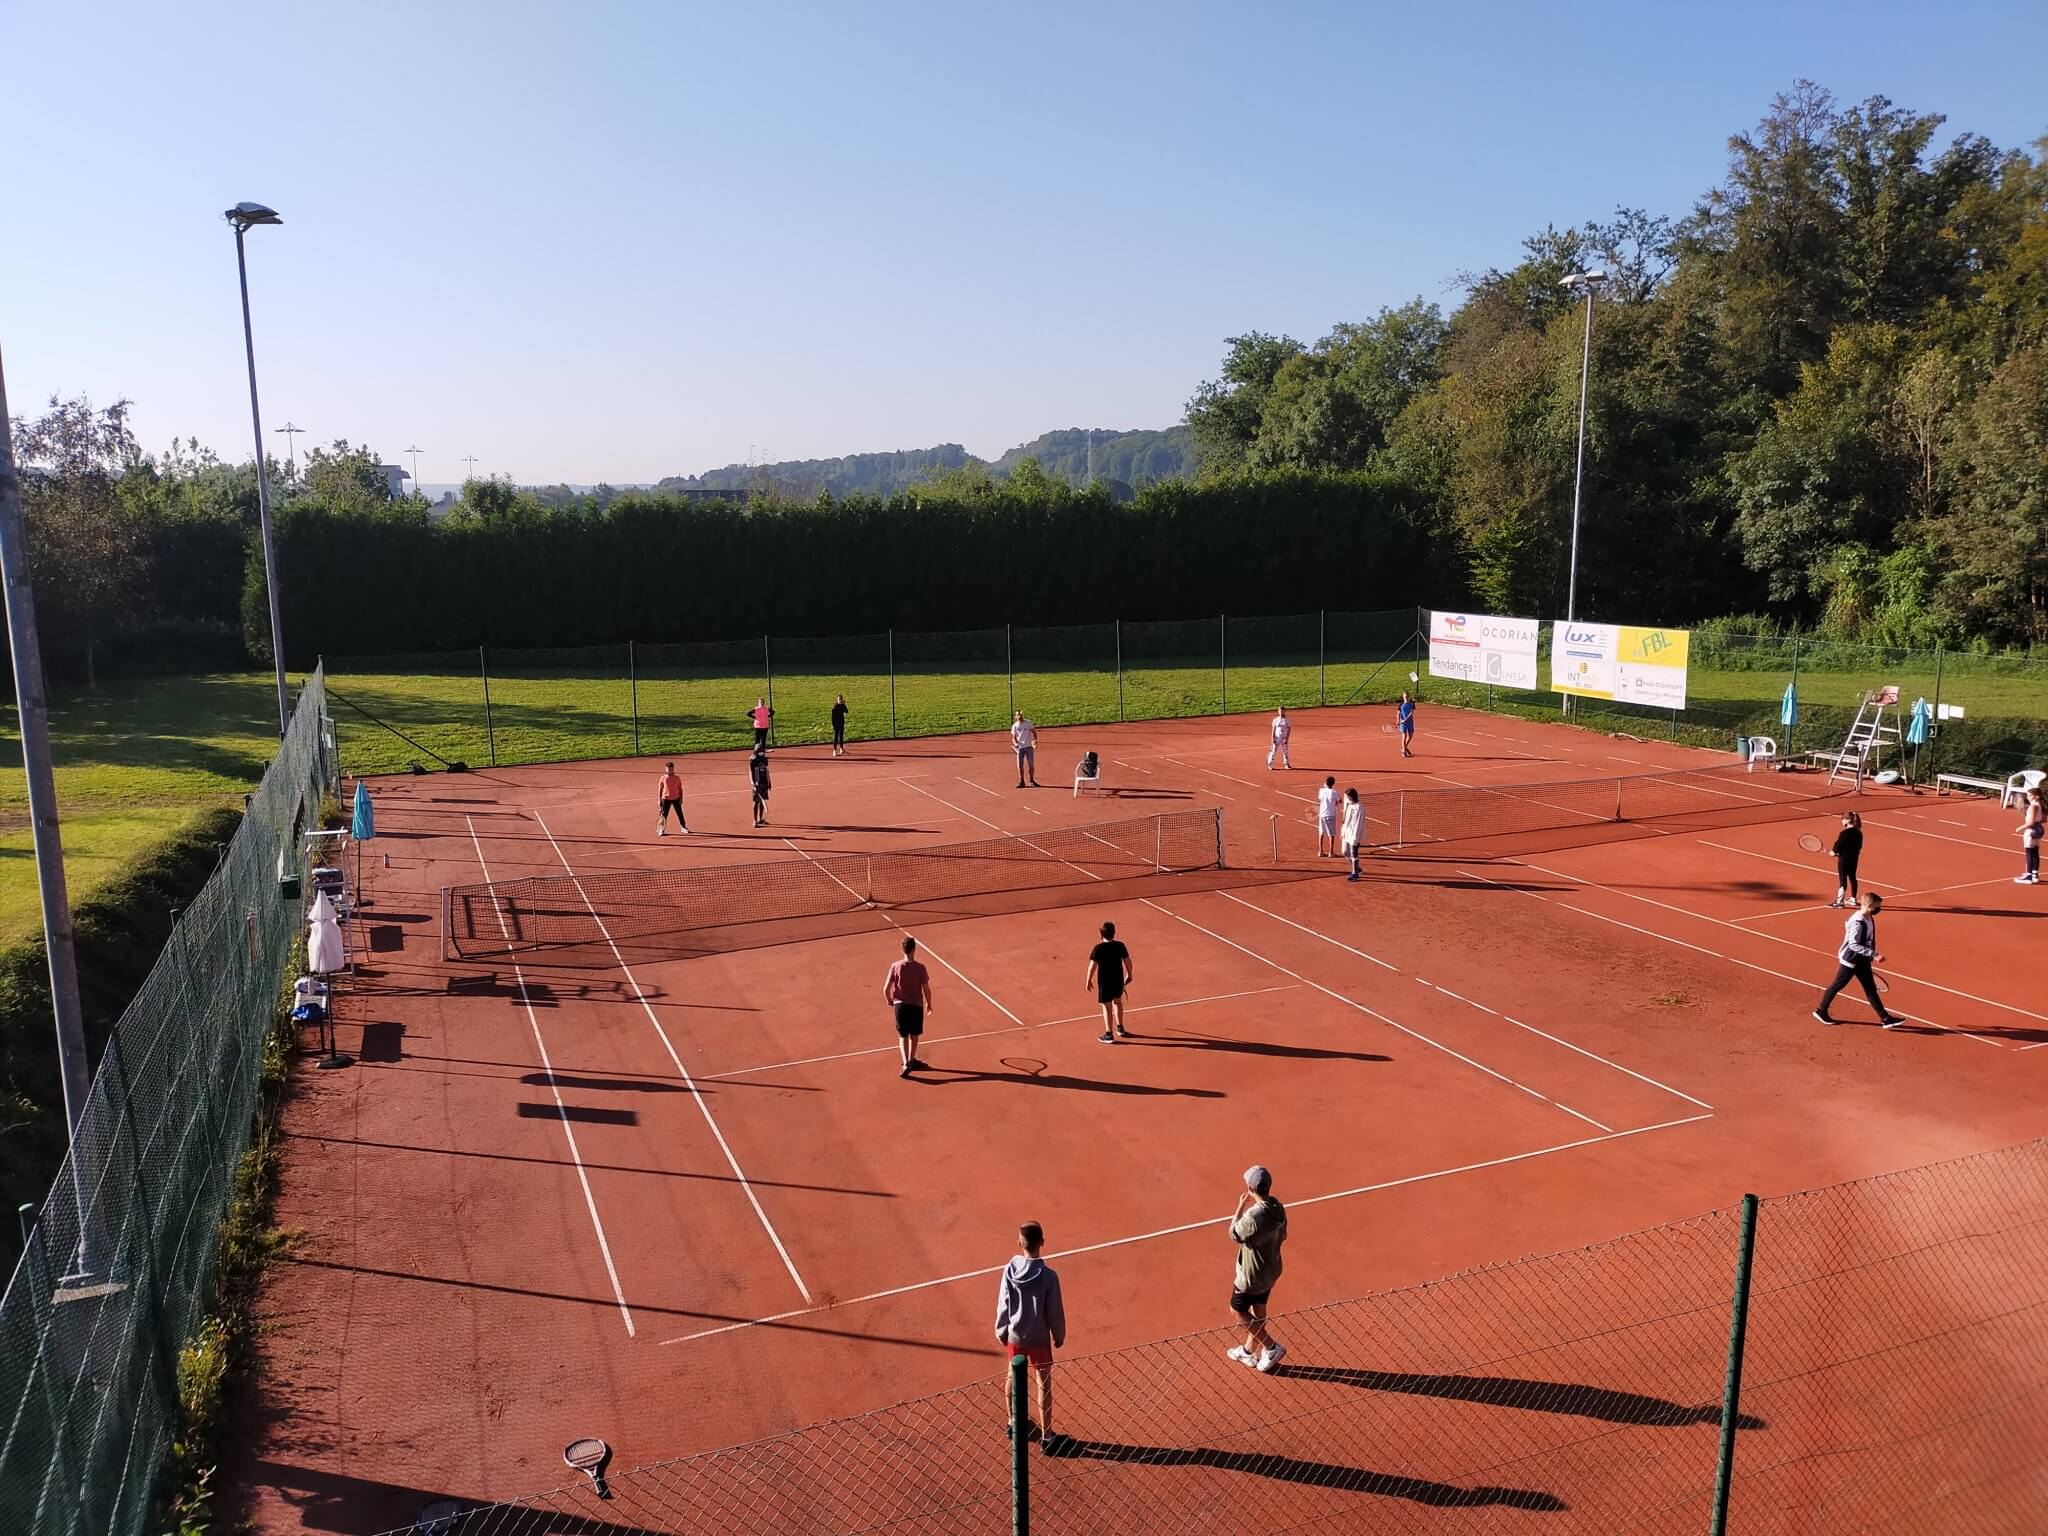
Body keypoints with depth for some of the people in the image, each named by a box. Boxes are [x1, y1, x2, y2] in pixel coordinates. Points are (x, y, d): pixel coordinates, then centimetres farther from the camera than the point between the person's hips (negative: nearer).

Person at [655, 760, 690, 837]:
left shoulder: (677, 778, 0)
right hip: (666, 799, -2)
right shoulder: (663, 778, -3)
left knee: (680, 813, 9)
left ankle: (684, 827, 24)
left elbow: (680, 789, 5)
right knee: (664, 815, -4)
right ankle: (661, 830, 3)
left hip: (676, 798, 2)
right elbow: (660, 789, 1)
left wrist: (681, 798, 0)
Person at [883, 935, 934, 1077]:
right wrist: (929, 1004, 8)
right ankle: (911, 1060, 32)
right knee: (914, 1035, 19)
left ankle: (906, 1063, -10)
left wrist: (889, 1001, 13)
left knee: (903, 1036, 8)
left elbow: (886, 989, -6)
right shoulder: (920, 967, -11)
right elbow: (926, 989, -9)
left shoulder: (895, 966, -8)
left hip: (900, 1004, 0)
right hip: (916, 1005, 0)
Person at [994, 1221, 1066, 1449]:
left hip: (1015, 1335, 3)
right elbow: (1055, 1310, -12)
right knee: (1044, 1384, 12)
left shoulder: (1010, 1270, -15)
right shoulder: (1048, 1276, -22)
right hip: (1039, 1338, -3)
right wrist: (1059, 1335, 5)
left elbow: (1003, 1305, -5)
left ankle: (1014, 1423, 39)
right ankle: (1045, 1436, 18)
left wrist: (1001, 1331, 11)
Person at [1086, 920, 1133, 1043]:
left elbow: (1092, 966, -16)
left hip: (1104, 982, -4)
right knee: (1117, 1002, 25)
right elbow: (1127, 961, 1)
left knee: (1107, 1007, 5)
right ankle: (1120, 1028, 37)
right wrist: (1129, 975, 17)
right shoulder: (1120, 945, -7)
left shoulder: (1098, 949, -17)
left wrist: (1088, 980, -4)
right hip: (1118, 980, 4)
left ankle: (1109, 1035, 10)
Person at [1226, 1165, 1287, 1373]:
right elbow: (1282, 1236, 5)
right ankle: (1249, 1351, 40)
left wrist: (1240, 1206, -11)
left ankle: (1272, 1348, 15)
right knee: (1258, 1309, 23)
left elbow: (1234, 1234, -17)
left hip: (1252, 1274, -8)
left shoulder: (1254, 1215, -35)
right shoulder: (1278, 1208, -10)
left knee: (1237, 1310, 13)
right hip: (1271, 1270, 8)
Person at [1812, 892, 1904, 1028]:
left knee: (1871, 988, 10)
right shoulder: (1858, 923, -27)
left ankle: (1885, 1018, 13)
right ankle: (1821, 1011, 22)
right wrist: (1874, 954, -32)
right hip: (1850, 960, -8)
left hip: (1862, 961, 8)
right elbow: (1854, 944, -30)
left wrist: (1871, 955, 20)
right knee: (1838, 985, 7)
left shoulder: (1868, 918, 0)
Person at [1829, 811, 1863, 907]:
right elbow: (1859, 846, 11)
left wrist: (1834, 852, 2)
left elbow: (1839, 845, -17)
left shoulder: (1844, 833, -21)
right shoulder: (1858, 832, 4)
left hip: (1844, 859, -8)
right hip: (1854, 858, 8)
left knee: (1843, 879, -5)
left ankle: (1840, 901, -4)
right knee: (1852, 877, 19)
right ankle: (1853, 898, 29)